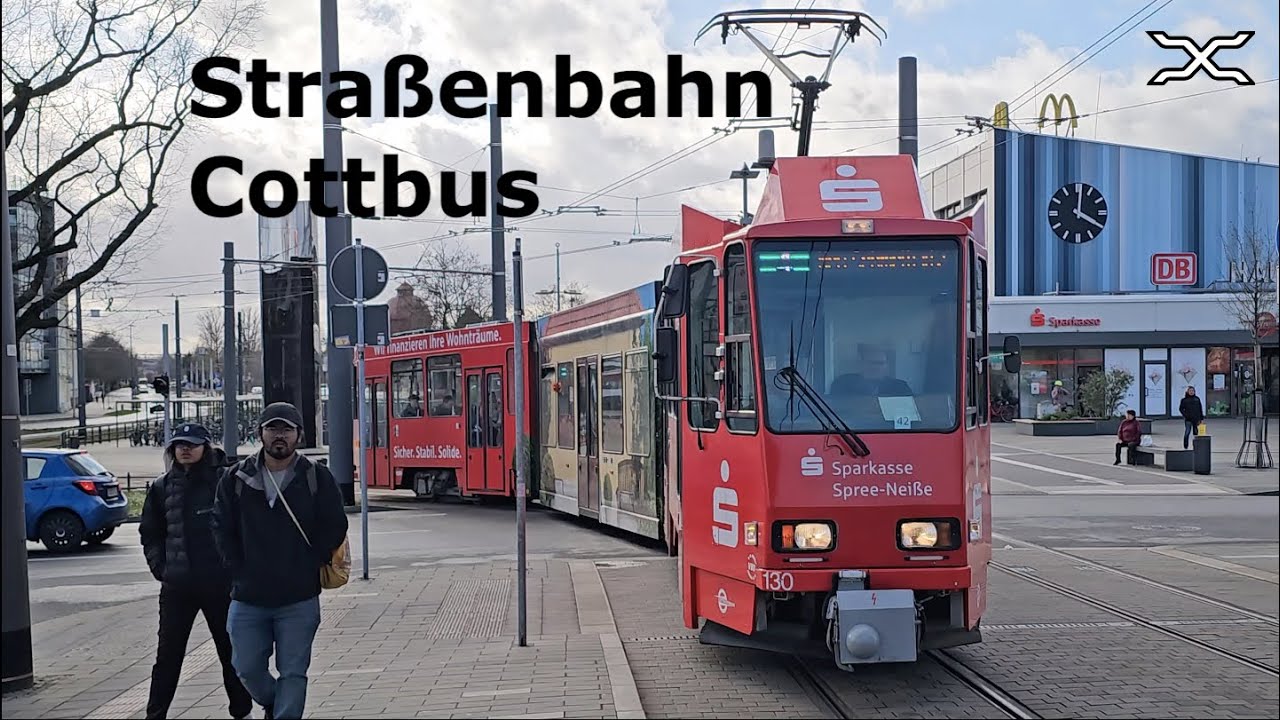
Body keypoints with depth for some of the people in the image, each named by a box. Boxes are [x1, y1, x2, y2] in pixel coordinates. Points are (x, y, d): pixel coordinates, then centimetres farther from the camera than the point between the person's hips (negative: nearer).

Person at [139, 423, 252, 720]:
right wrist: (159, 566, 4)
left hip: (220, 583, -2)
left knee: (230, 650, 10)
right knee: (168, 653, 4)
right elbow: (150, 532, 15)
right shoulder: (162, 487, 6)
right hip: (177, 585, 2)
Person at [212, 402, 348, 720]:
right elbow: (222, 529, 5)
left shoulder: (317, 477, -2)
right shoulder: (236, 478, 1)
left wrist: (308, 569, -4)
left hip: (299, 600, -2)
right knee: (247, 669, 8)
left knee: (293, 673, -1)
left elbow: (335, 528, 1)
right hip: (248, 598, 2)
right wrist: (241, 572, -2)